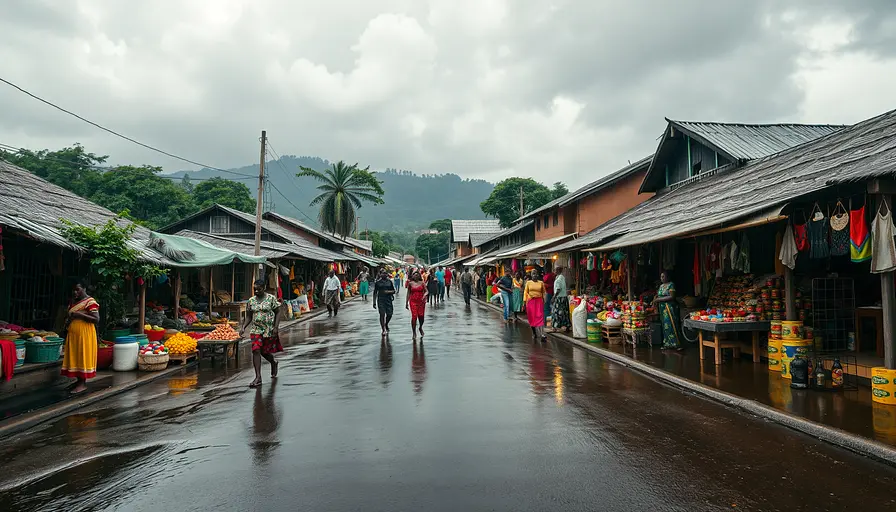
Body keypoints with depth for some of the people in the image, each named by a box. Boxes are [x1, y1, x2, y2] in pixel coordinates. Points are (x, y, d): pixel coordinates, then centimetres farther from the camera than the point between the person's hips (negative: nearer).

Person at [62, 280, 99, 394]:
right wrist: (68, 320, 7)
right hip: (73, 334, 8)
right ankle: (79, 380, 19)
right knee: (75, 357, 10)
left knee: (83, 356, -5)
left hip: (84, 334, -8)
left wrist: (80, 315, -22)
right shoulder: (74, 301, 15)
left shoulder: (90, 302, -11)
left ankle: (83, 384, -1)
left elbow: (96, 319, -18)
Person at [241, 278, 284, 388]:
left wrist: (276, 327, -11)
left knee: (264, 351, 7)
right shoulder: (251, 301, 6)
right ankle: (258, 377, -6)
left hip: (270, 330, -3)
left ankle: (274, 363, 41)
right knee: (256, 351, -10)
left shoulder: (271, 298, -4)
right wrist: (243, 327, -3)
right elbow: (249, 317, 12)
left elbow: (277, 313, -2)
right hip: (256, 330, 3)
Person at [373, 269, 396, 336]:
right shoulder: (377, 282, 2)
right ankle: (383, 330, 2)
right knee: (382, 314, -6)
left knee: (389, 314, 2)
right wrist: (374, 302, 2)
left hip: (388, 300, 2)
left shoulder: (390, 282, 6)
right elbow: (375, 293, 5)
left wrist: (389, 291, -12)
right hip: (381, 300, -2)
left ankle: (386, 324, 33)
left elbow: (394, 291, 10)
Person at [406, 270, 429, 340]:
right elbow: (408, 294, 9)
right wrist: (406, 303, 8)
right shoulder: (410, 283, 5)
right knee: (414, 316, -8)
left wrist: (425, 294, -19)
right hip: (413, 302, -1)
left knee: (421, 316, 0)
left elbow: (426, 291, 4)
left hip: (421, 302, 1)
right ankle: (414, 333, 3)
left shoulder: (422, 283, 5)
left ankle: (420, 328, 32)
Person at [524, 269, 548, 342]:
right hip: (530, 301, 1)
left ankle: (542, 334, -19)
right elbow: (525, 292, 5)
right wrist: (524, 301, -1)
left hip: (539, 301, -1)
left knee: (540, 317, -11)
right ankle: (534, 333, 21)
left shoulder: (541, 283, 6)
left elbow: (544, 292, 11)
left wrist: (544, 300, 5)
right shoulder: (528, 283, 5)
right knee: (532, 318, 5)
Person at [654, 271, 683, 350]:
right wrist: (655, 300, -2)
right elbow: (659, 296, 18)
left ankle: (677, 344, -7)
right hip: (662, 308, 8)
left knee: (672, 325, -9)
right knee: (665, 326, 8)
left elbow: (672, 297, -17)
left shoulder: (671, 285, -8)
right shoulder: (661, 286, 16)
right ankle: (668, 344, 13)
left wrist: (659, 299, -18)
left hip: (670, 307, -8)